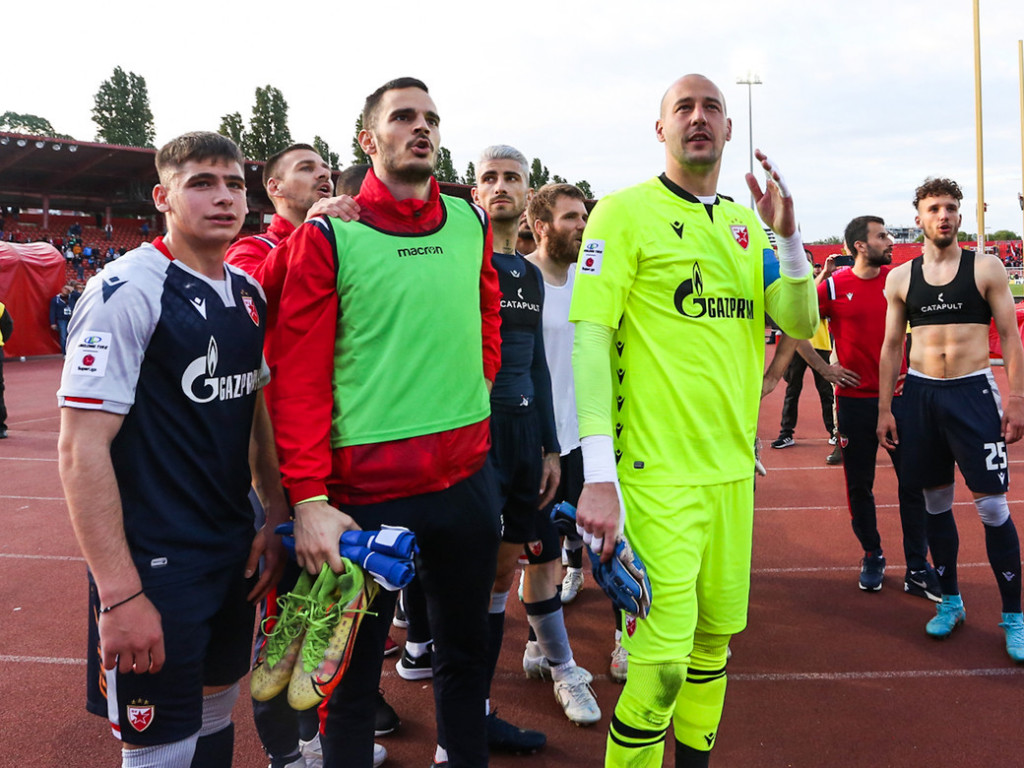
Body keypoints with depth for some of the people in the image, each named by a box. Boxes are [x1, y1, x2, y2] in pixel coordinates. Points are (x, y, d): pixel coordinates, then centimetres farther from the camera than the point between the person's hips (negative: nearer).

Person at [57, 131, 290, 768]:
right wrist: (119, 594, -22)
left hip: (234, 553, 7)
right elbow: (81, 446, -19)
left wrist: (278, 519, 8)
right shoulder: (128, 290, -15)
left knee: (216, 715, 21)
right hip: (155, 565, -7)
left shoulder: (249, 294, 7)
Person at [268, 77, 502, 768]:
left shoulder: (472, 223, 7)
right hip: (364, 487, -4)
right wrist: (309, 499, -15)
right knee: (355, 670, 11)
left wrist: (473, 393, 12)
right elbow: (299, 376, -9)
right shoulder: (328, 235, -6)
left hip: (467, 473, 5)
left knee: (467, 652, 20)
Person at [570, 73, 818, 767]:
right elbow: (590, 338, -13)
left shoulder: (746, 222, 13)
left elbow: (801, 325, 10)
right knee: (662, 662, -6)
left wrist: (787, 236, -7)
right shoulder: (625, 212, -5)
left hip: (734, 466, 6)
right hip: (658, 470, -6)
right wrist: (599, 475, -20)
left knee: (717, 632, 16)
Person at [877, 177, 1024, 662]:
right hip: (920, 394, 3)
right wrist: (884, 409, 7)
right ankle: (950, 602, 25)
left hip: (973, 391, -2)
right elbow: (891, 345, 10)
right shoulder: (900, 278, 7)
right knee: (935, 501, 10)